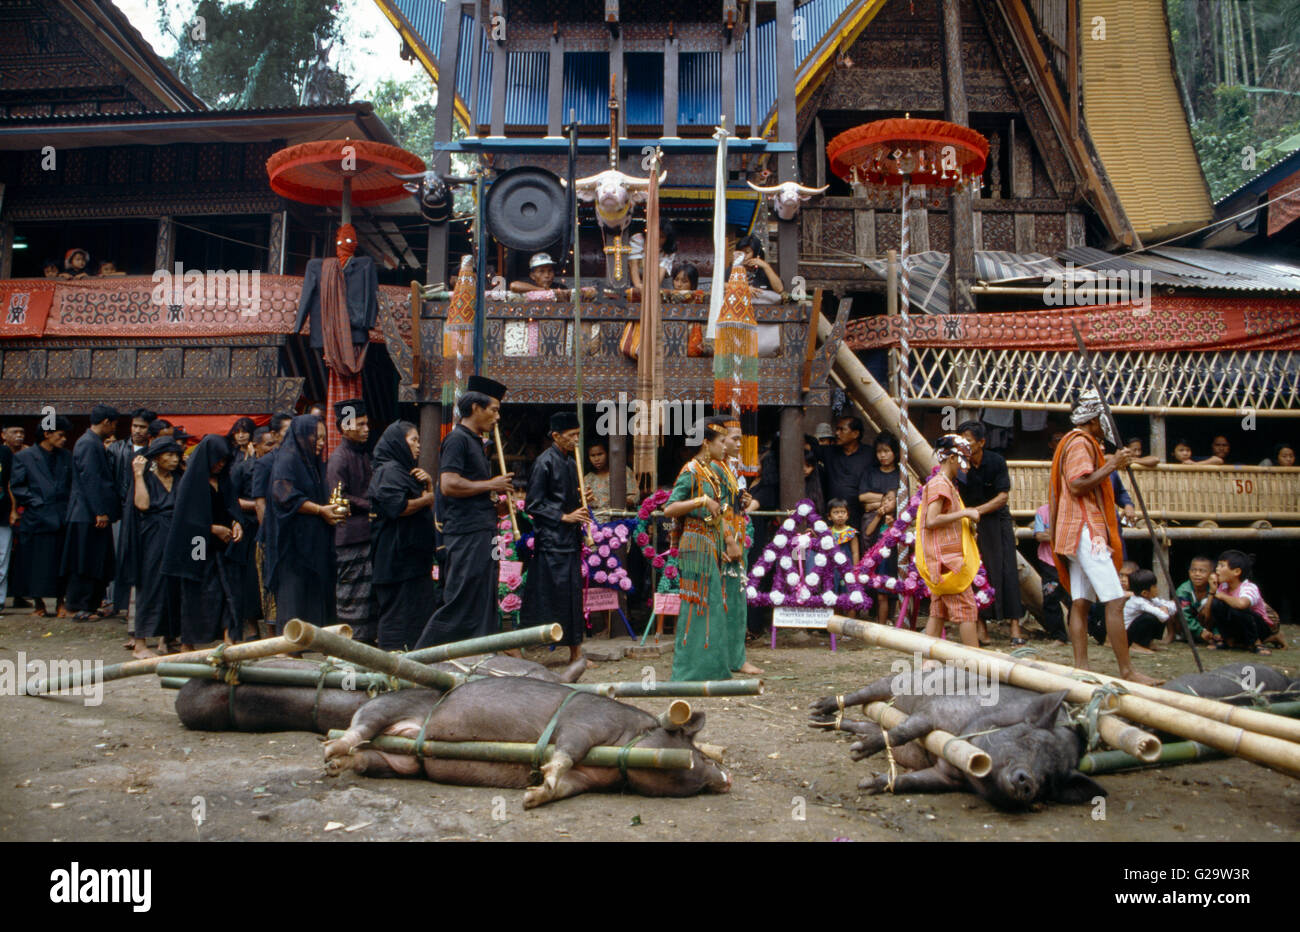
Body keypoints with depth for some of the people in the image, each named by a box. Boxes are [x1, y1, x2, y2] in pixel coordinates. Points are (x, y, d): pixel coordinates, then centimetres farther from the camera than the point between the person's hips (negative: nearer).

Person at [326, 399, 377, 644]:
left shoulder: (364, 455, 17)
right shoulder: (338, 458, -8)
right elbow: (339, 498, -15)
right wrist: (371, 506, -14)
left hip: (367, 531, 8)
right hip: (350, 533, -8)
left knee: (369, 587, 9)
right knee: (353, 588, -3)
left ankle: (369, 636, 16)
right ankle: (353, 638, 3)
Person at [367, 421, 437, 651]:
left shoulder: (407, 470, 20)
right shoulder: (389, 471, -11)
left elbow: (429, 509, 20)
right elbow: (397, 506, -25)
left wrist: (429, 484, 3)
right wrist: (425, 499, -11)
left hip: (412, 553, 10)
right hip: (396, 555, -10)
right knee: (399, 606, -7)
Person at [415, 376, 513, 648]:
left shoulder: (475, 442, 21)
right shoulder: (457, 439, -9)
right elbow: (448, 485, -21)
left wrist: (494, 504, 11)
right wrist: (491, 485, -11)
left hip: (481, 533, 10)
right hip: (466, 536, -10)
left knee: (483, 604, 10)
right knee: (460, 604, -7)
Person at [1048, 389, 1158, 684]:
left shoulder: (1081, 443, 25)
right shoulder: (1080, 443, -8)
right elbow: (1077, 485, -20)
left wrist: (1107, 465, 20)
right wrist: (1111, 466, -15)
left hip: (1081, 533, 11)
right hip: (1086, 530, -11)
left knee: (1081, 602, 5)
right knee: (1115, 601, -12)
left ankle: (1081, 668, 4)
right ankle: (1127, 671, -12)